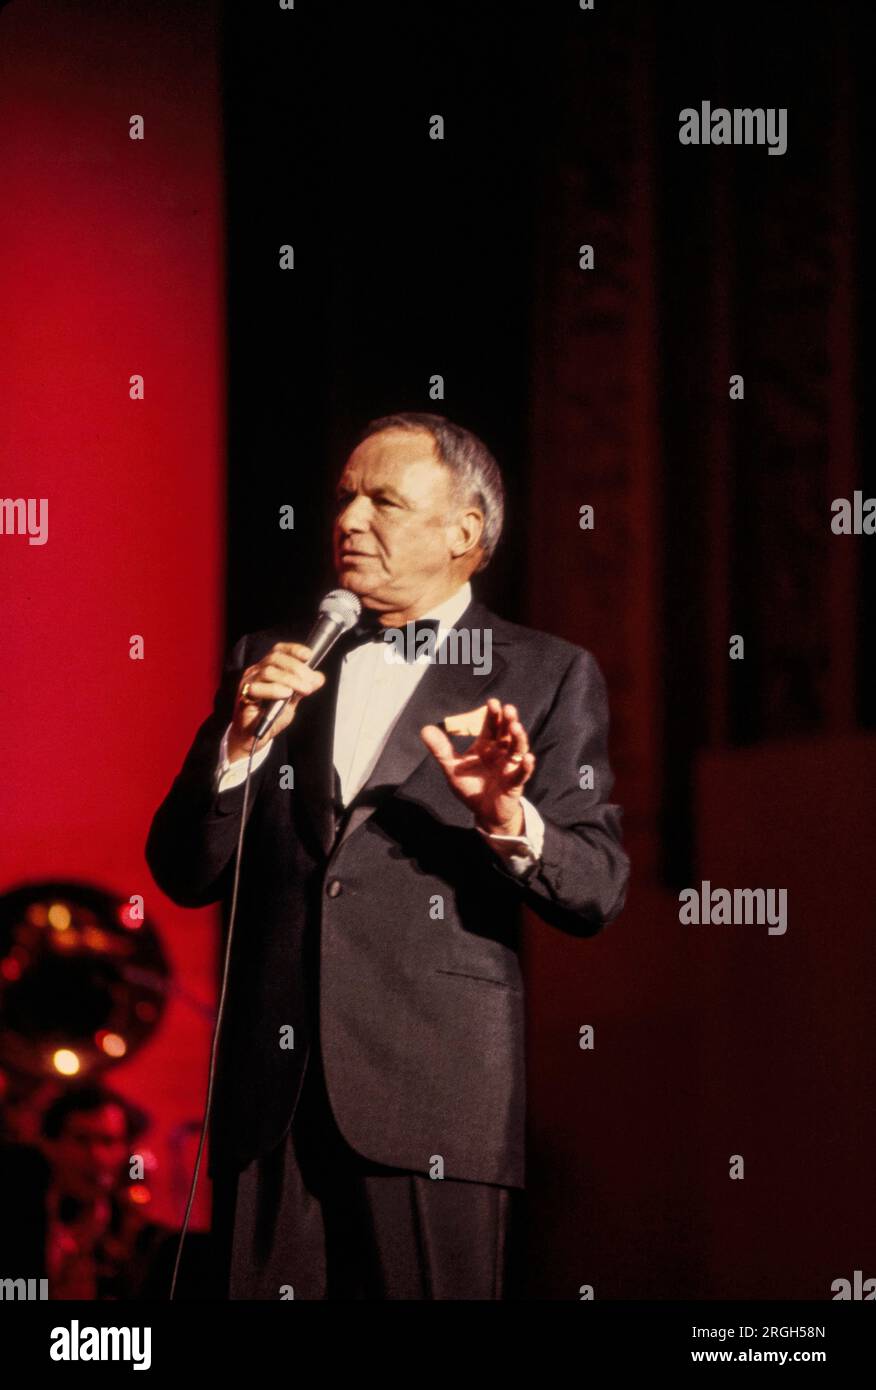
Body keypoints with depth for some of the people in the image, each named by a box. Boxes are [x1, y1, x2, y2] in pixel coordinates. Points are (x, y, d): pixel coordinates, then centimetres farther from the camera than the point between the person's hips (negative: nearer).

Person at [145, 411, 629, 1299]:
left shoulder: (545, 679, 6)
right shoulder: (272, 663, 16)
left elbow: (597, 893, -1)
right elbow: (183, 876, 10)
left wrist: (509, 820, -20)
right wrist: (238, 744, -6)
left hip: (435, 1102, -3)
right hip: (270, 1094, 3)